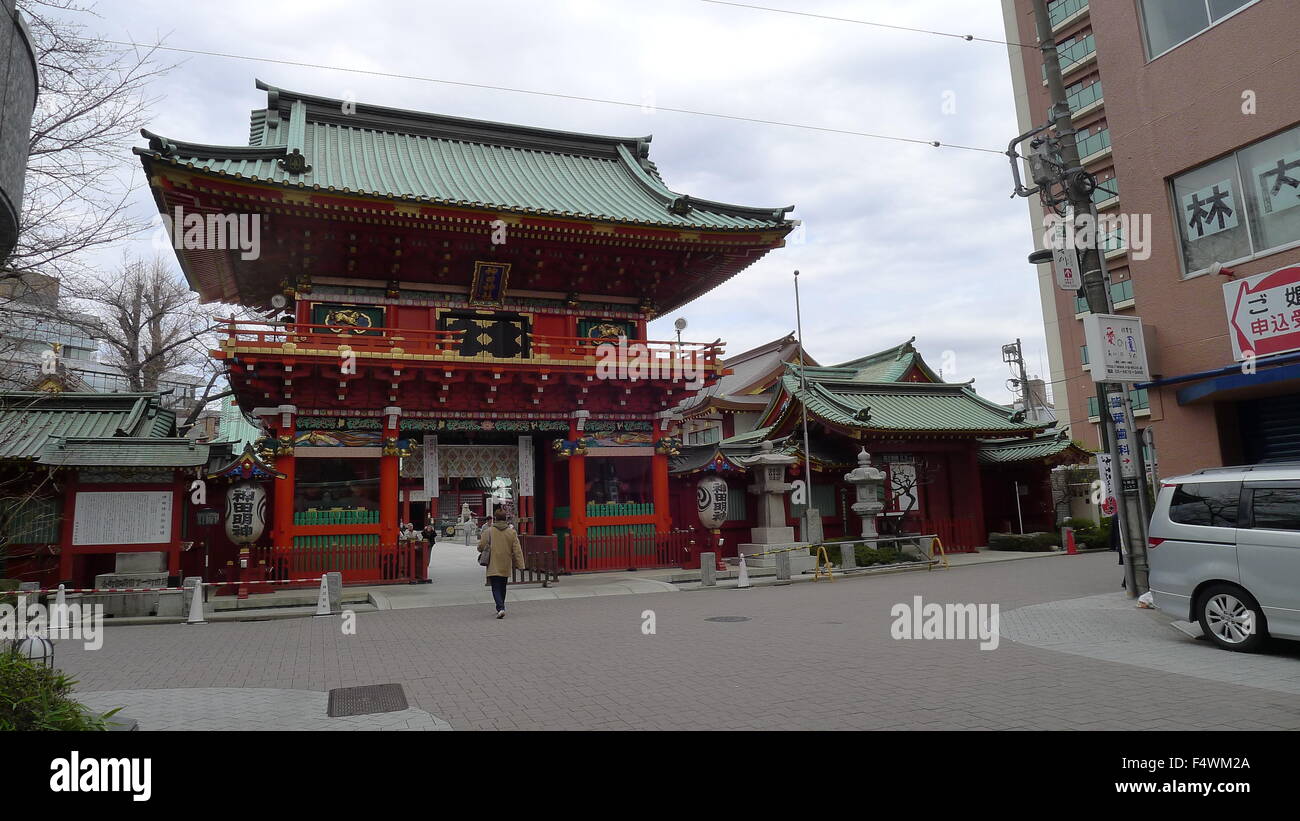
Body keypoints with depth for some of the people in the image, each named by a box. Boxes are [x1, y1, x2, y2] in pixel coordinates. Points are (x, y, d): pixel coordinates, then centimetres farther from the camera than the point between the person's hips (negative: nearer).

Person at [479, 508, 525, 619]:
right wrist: (520, 565, -1)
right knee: (502, 587, 18)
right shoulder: (512, 532, -1)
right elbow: (517, 550, -3)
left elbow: (480, 546, -5)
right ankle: (501, 608, 31)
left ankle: (500, 608, -20)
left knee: (496, 588, -2)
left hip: (493, 566, -3)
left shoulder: (488, 531, -8)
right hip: (506, 566, 3)